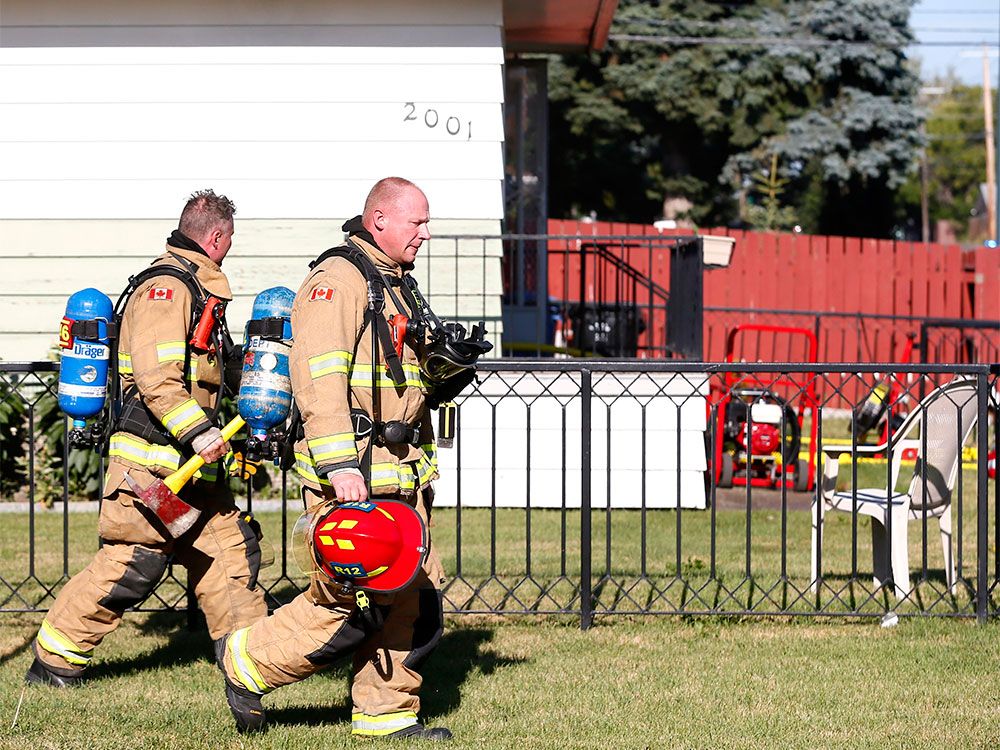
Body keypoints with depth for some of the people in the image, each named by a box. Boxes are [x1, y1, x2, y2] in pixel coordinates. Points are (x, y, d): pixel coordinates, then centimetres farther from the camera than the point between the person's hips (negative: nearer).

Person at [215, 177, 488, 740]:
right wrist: (340, 465, -28)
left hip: (403, 479, 10)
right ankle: (248, 662, 8)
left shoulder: (397, 286, 21)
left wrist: (453, 364, 15)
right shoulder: (338, 280, -11)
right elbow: (320, 377, -22)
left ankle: (388, 713, 15)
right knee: (351, 600, -9)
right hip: (353, 474, -10)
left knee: (415, 597, 7)